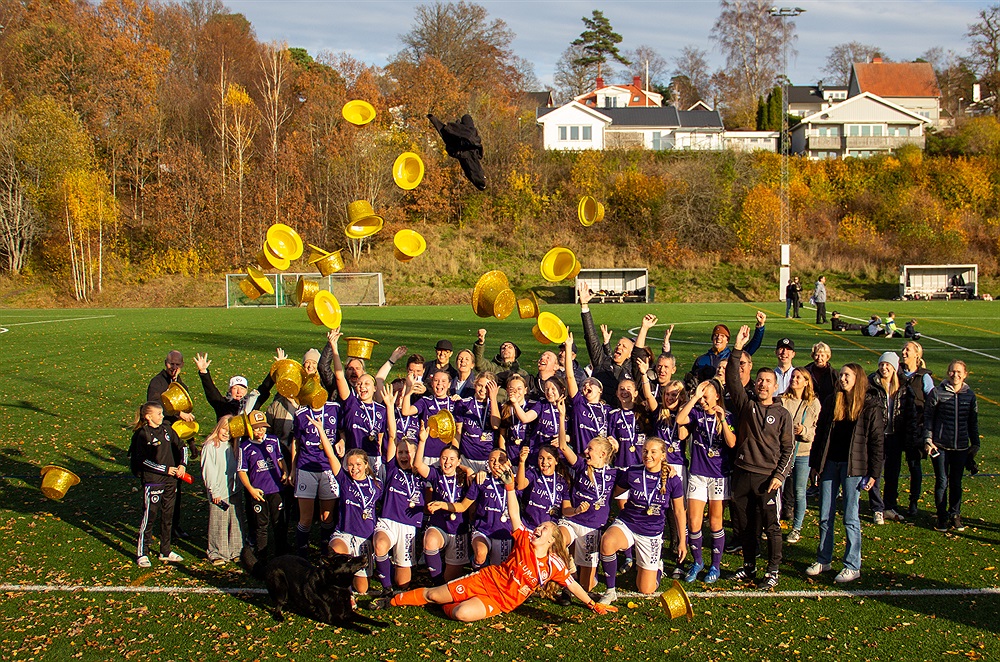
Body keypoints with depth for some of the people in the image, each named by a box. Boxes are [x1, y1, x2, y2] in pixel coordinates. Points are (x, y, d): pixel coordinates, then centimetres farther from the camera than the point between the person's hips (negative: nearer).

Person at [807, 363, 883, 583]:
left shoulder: (870, 406, -3)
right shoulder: (831, 402, 9)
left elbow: (876, 440, -3)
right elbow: (819, 433, 12)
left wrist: (874, 472, -7)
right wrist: (815, 463, 8)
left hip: (853, 466, -4)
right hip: (830, 464, 4)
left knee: (850, 518, 1)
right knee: (825, 516, 8)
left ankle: (853, 566, 9)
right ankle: (823, 560, 18)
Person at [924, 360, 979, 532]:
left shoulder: (970, 395, 7)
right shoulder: (937, 393, -3)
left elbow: (973, 422, 15)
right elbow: (928, 417, 0)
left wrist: (975, 444, 12)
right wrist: (928, 440, -7)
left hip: (961, 447, 2)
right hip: (940, 446, -2)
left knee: (956, 483, 9)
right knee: (942, 482, 0)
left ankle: (955, 515, 21)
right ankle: (942, 517, 10)